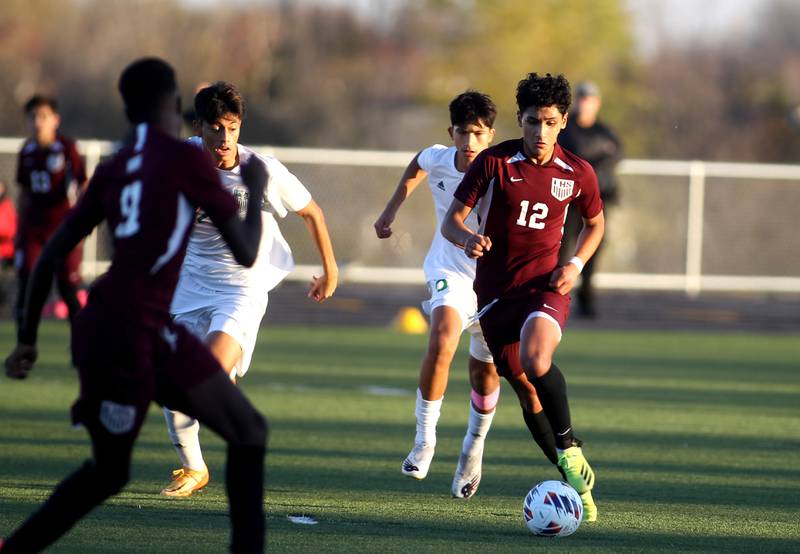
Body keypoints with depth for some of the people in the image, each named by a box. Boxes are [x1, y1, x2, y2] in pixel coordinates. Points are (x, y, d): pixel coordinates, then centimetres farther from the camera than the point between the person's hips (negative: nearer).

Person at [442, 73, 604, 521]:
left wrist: (575, 265, 0)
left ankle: (569, 448, -15)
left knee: (536, 360, -32)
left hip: (545, 286, -2)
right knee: (526, 385, 6)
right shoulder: (494, 162, -6)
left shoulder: (578, 173, -1)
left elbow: (595, 222, 18)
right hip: (495, 290, 2)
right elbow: (451, 220, -3)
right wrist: (468, 238, -26)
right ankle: (577, 481, 20)